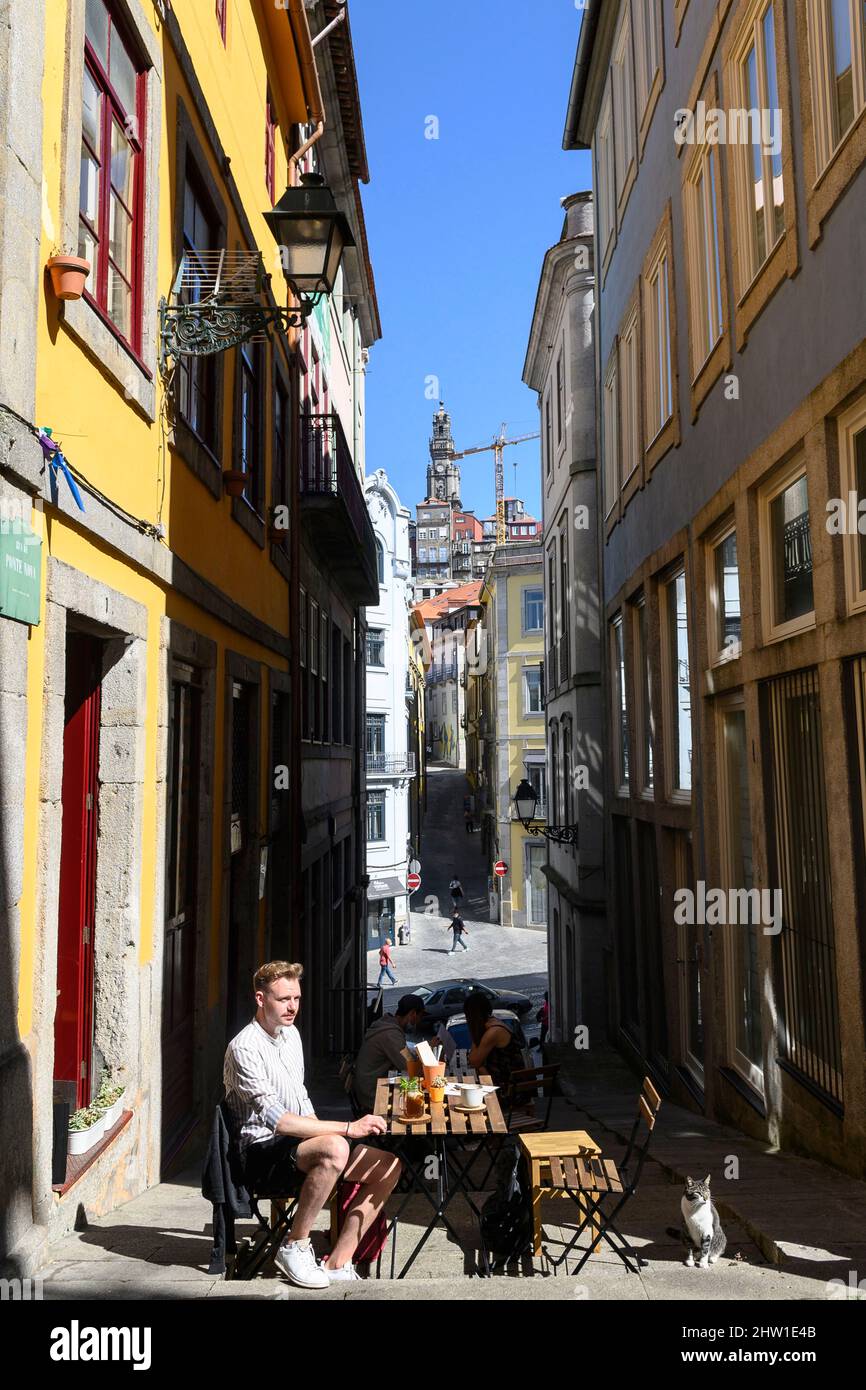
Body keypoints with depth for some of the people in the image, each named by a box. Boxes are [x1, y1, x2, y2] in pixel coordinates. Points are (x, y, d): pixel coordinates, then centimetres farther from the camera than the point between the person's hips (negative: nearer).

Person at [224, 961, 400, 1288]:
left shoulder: (291, 1034, 12)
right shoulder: (244, 1048, -17)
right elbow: (276, 1120, -26)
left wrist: (320, 1133, 1)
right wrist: (347, 1128, -29)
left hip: (297, 1143, 9)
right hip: (261, 1152, -8)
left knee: (389, 1166, -7)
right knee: (334, 1148, -37)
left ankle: (336, 1265, -5)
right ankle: (294, 1247, -15)